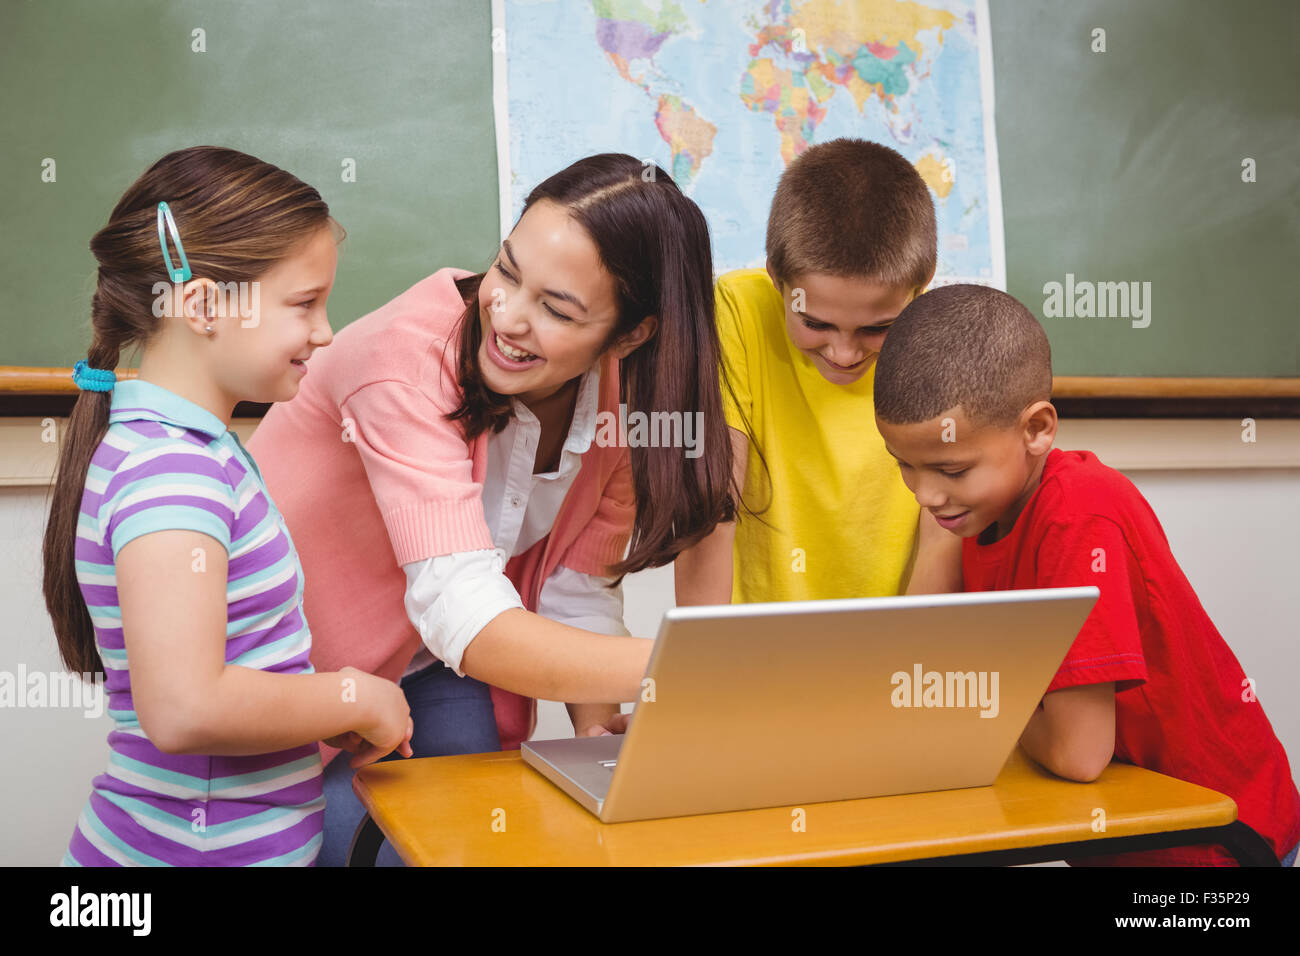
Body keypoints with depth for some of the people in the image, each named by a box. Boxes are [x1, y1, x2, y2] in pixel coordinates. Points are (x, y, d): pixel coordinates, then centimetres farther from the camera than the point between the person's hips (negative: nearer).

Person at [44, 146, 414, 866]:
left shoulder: (173, 447, 8)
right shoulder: (172, 468, -22)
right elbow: (184, 710, -31)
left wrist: (323, 708, 5)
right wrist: (357, 698, -18)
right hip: (200, 848, -9)